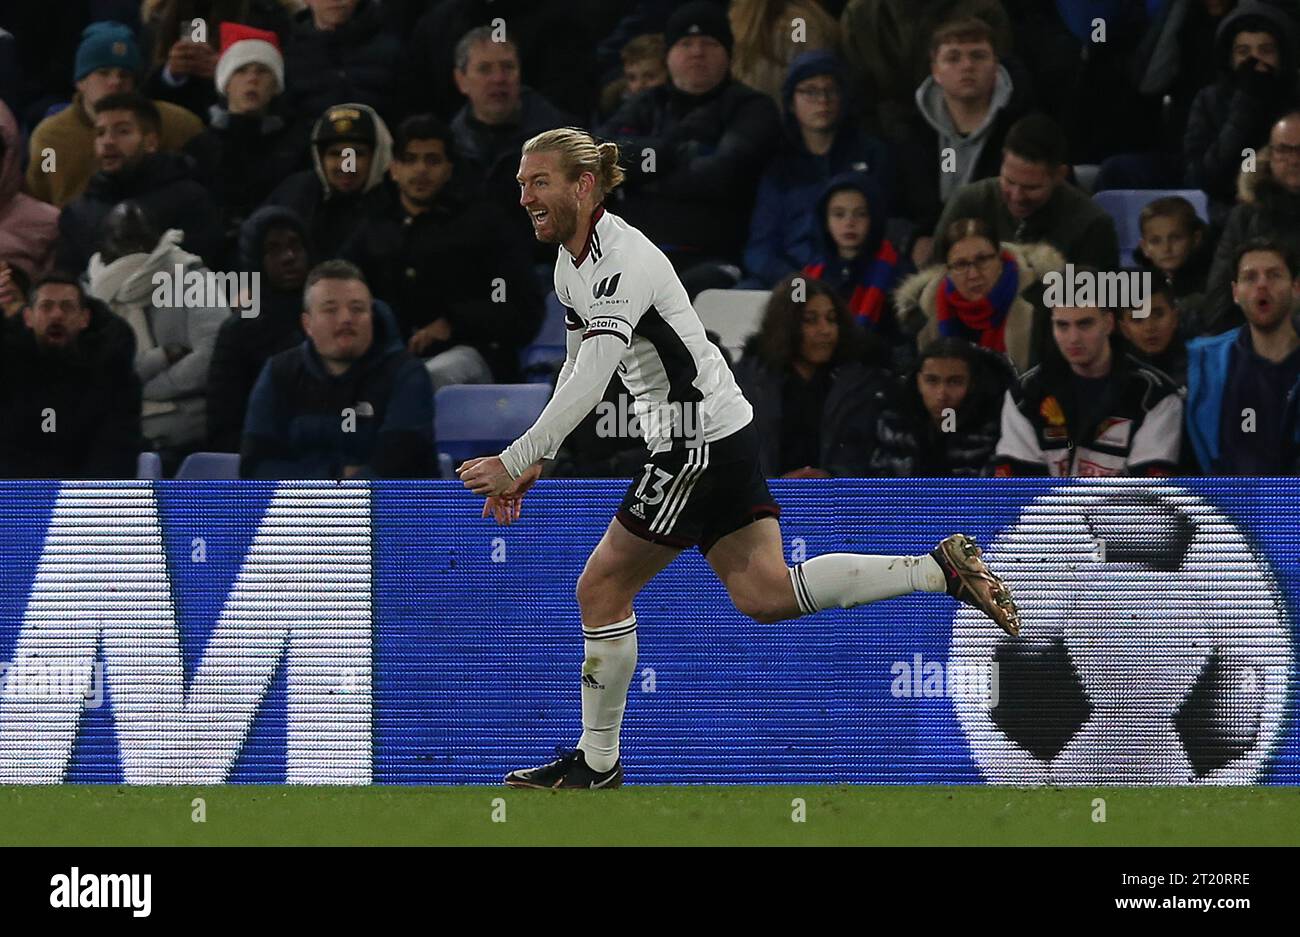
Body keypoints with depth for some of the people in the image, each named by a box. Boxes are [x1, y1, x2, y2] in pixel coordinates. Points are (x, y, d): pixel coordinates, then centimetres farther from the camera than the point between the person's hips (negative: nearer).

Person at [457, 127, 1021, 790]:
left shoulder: (623, 263, -21)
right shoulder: (572, 264, 11)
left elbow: (586, 387, -29)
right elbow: (578, 374, 22)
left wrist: (512, 462, -28)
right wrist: (534, 464, 16)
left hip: (700, 440, -10)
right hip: (723, 434, 10)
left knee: (602, 590, -2)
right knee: (764, 594, 5)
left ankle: (597, 764, 8)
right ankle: (941, 569, 3)